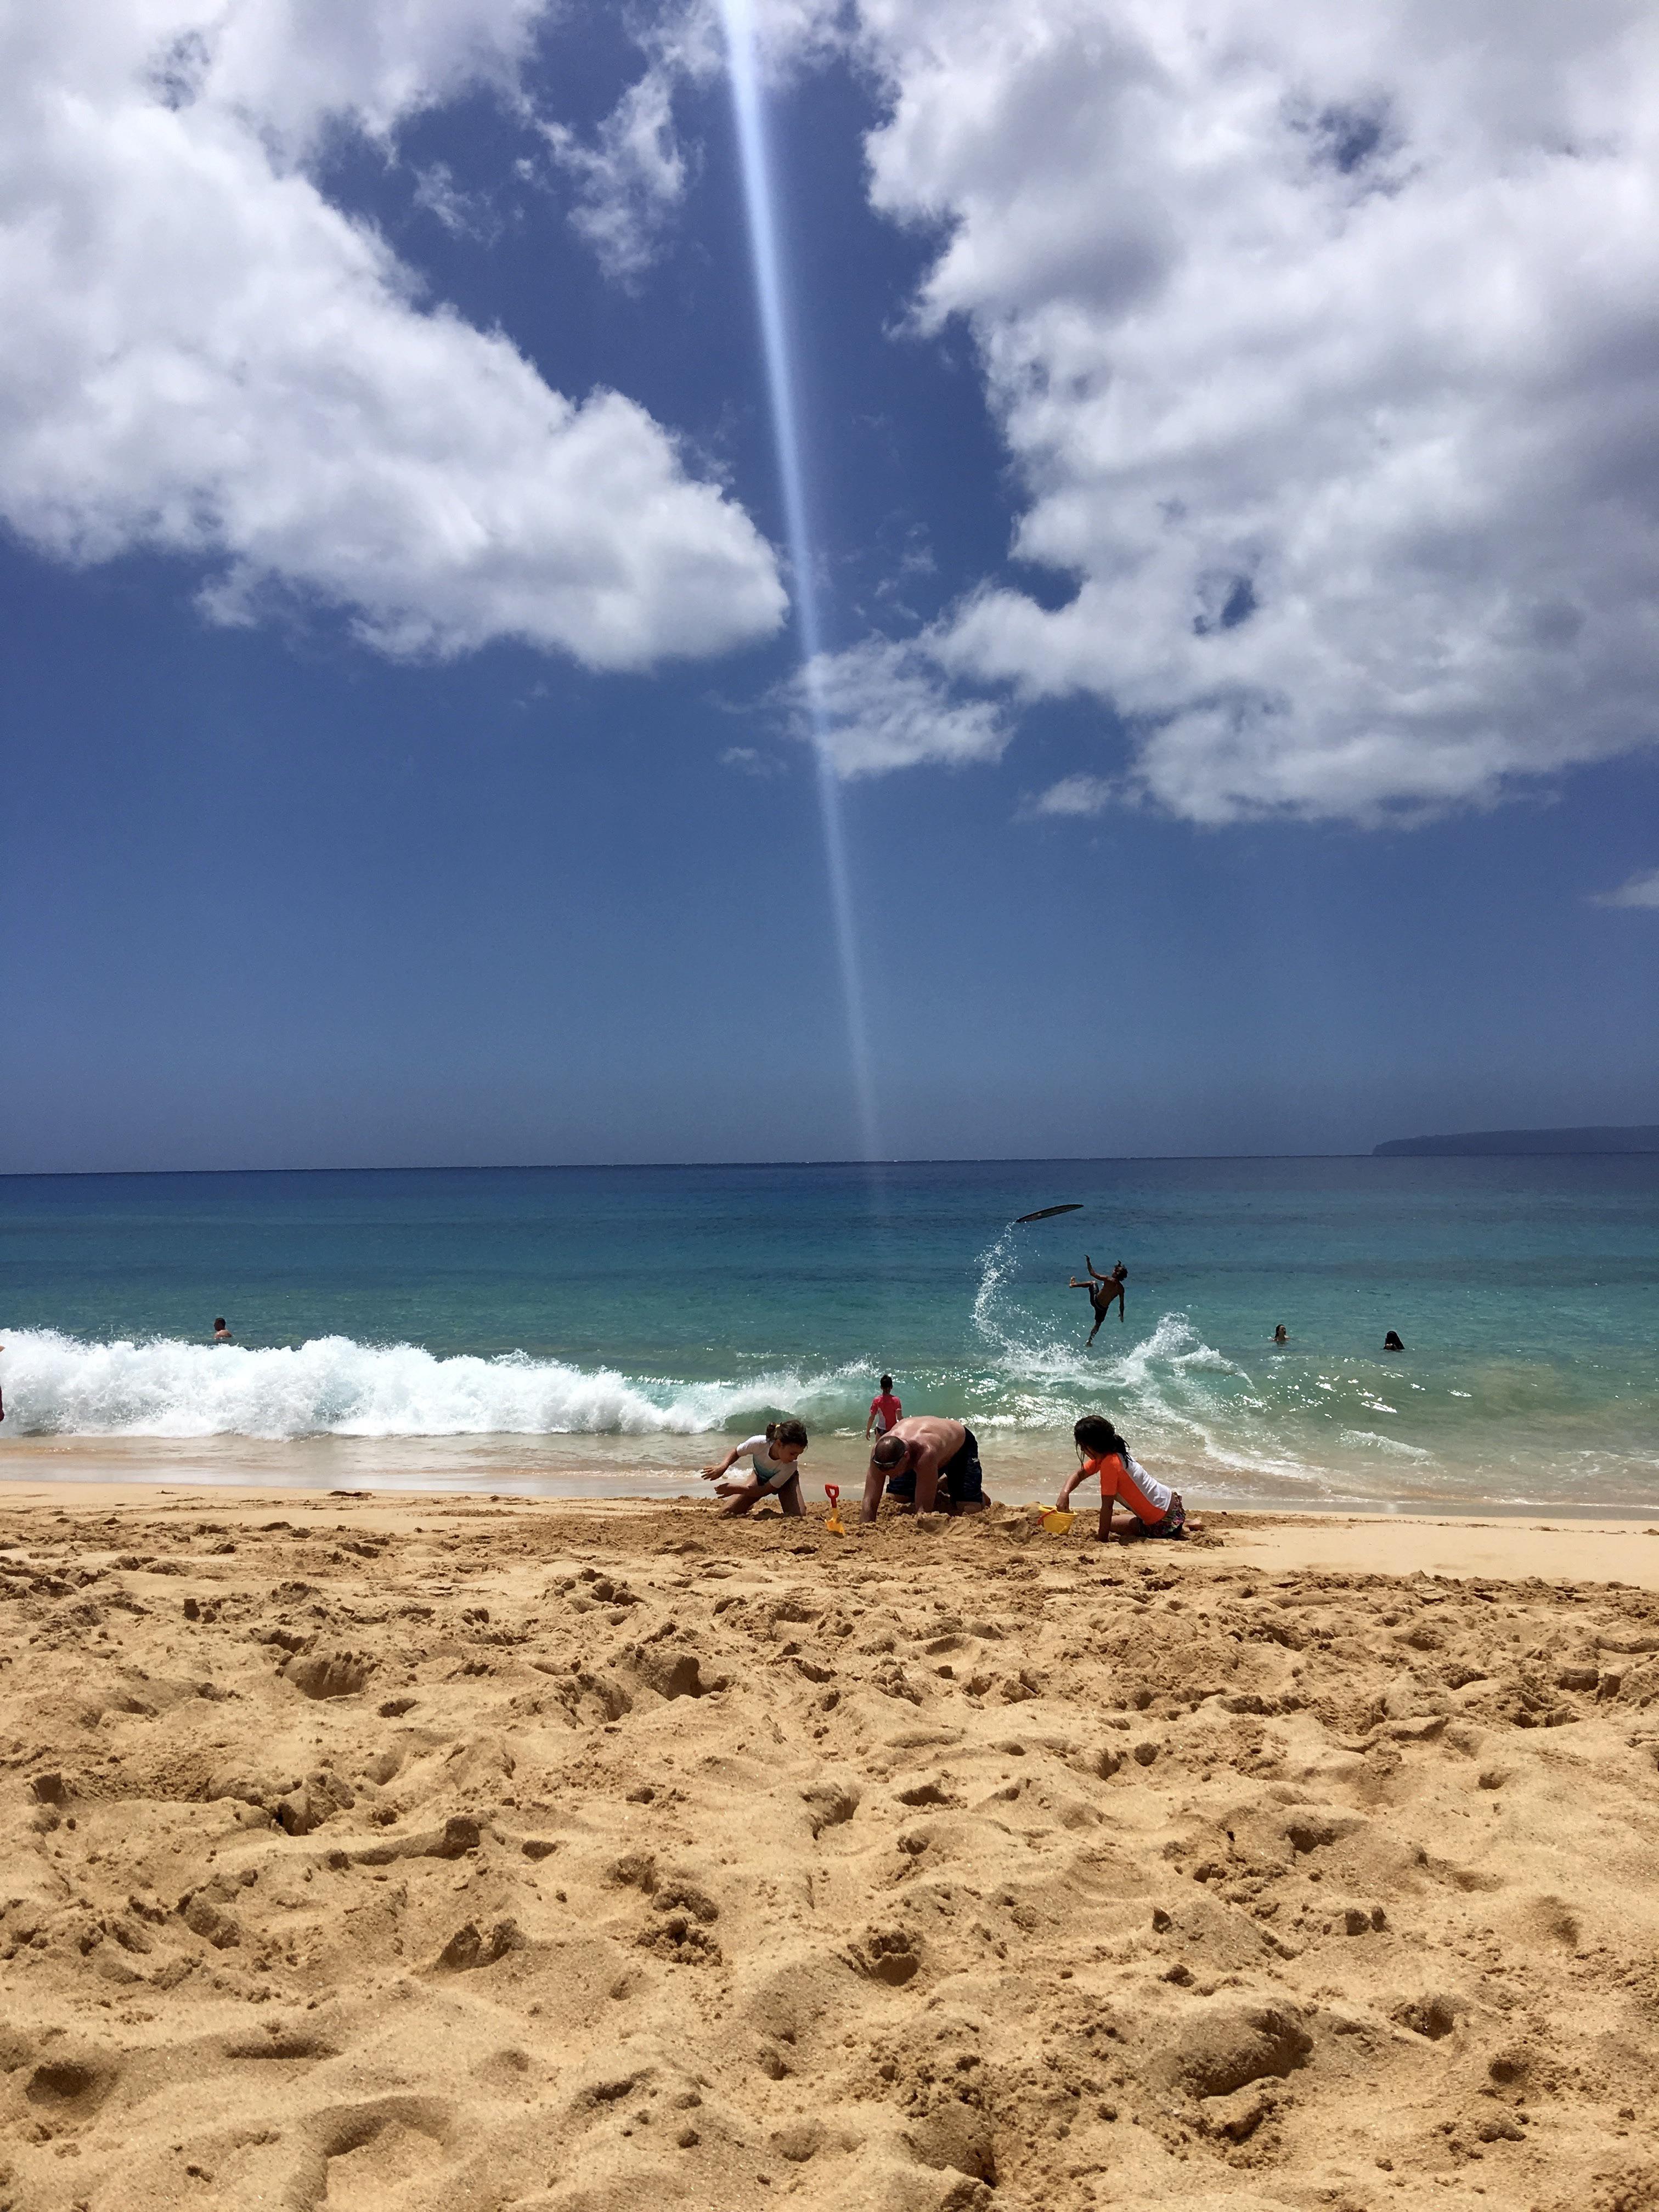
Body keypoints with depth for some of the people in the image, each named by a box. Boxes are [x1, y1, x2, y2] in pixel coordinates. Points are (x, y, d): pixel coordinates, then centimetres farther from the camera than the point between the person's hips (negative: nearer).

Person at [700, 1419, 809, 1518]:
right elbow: (736, 1452, -16)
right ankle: (750, 1507, 22)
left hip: (786, 1481, -1)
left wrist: (735, 1489, -37)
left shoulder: (790, 1467, -39)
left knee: (797, 1518, -29)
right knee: (724, 1514, -11)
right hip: (760, 1477, 2)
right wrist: (723, 1467, -36)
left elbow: (765, 1490, -30)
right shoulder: (758, 1443, -38)